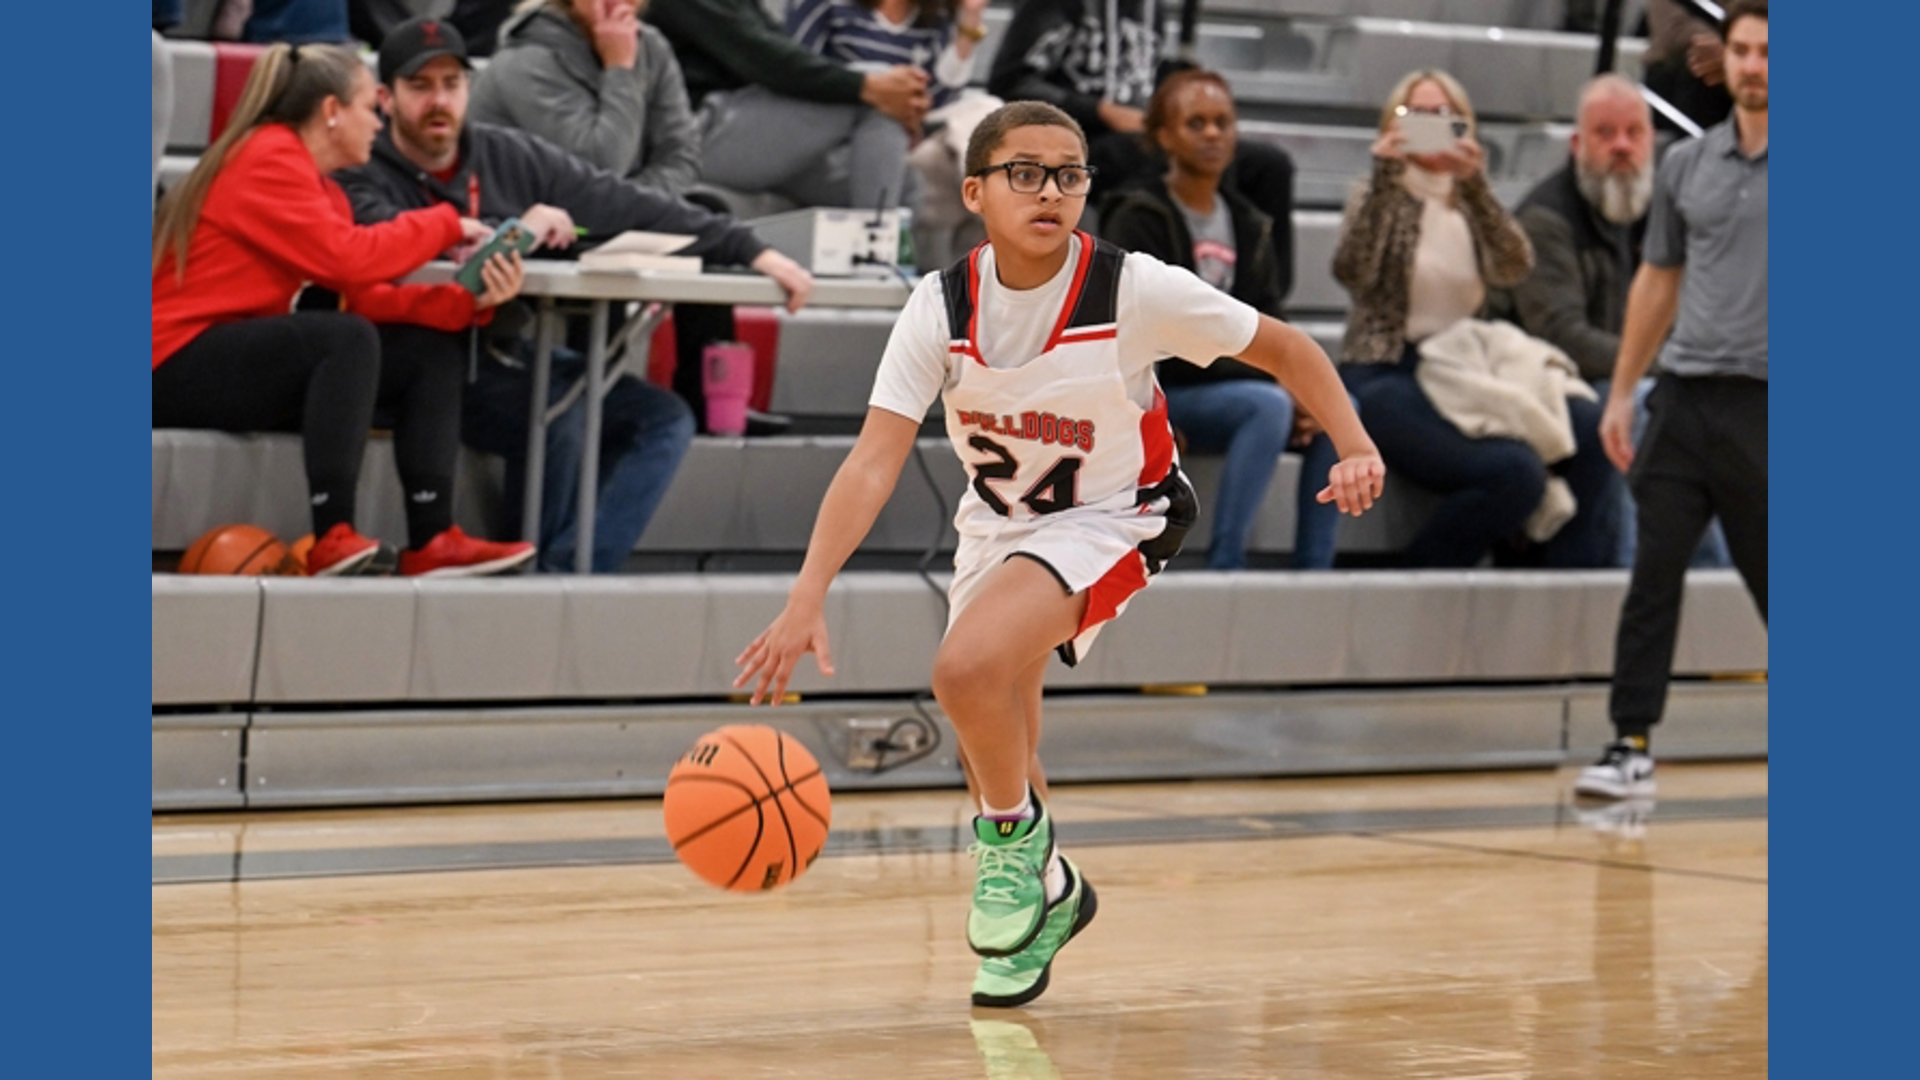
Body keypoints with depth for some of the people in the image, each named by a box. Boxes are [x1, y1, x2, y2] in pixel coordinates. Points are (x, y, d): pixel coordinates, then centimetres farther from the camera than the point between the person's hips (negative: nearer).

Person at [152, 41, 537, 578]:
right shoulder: (268, 160, -14)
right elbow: (347, 259, -24)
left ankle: (431, 541, -14)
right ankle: (332, 537, -35)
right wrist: (446, 225, -12)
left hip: (242, 362, 10)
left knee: (430, 365, 2)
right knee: (346, 338, -31)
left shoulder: (321, 188, 14)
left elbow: (370, 296, 3)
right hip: (179, 367, -10)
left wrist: (469, 301, -11)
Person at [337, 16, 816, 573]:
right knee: (559, 419, -30)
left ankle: (570, 572, -19)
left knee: (664, 418, -8)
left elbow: (627, 207, 3)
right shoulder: (365, 177, -6)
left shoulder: (511, 156, 7)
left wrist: (752, 251, -3)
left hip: (515, 355, 7)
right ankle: (532, 565, -7)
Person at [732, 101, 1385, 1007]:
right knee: (994, 756, 15)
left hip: (1108, 517, -5)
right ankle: (1046, 892, 46)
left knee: (969, 667, -31)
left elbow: (1284, 350, -9)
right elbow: (874, 461, -23)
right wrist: (807, 598, -35)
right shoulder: (942, 309, -17)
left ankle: (1016, 836, -5)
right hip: (995, 521, 5)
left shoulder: (1136, 292, -22)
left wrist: (1355, 448, -23)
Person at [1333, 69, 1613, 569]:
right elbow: (1352, 271, -13)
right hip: (1389, 376, -5)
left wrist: (1475, 186, -18)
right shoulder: (1379, 199, 8)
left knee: (1585, 425, -22)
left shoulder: (1473, 204, 18)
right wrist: (1383, 179, -18)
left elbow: (1516, 267, -5)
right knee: (1513, 471, -30)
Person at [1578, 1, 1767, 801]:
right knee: (1654, 572, -5)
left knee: (1774, 581, 6)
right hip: (1684, 397, 3)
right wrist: (1621, 391, 15)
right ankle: (1632, 746, -5)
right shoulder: (1686, 165, 11)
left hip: (1765, 405, -3)